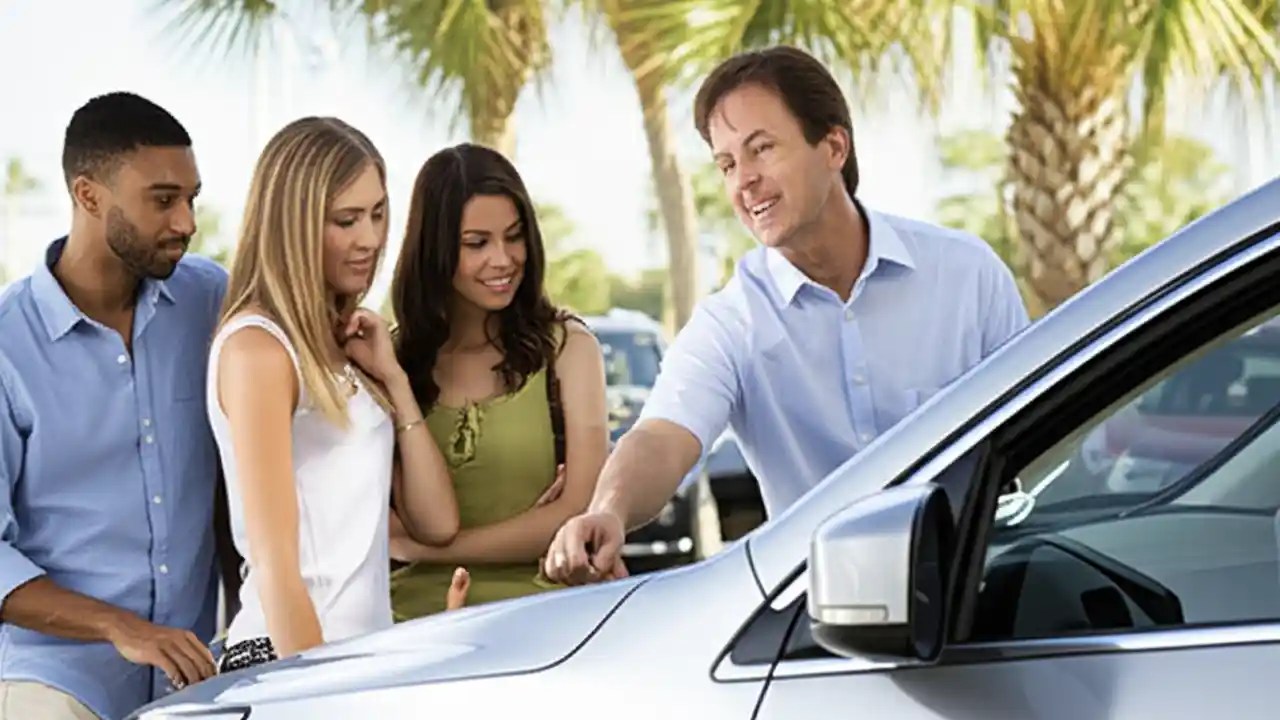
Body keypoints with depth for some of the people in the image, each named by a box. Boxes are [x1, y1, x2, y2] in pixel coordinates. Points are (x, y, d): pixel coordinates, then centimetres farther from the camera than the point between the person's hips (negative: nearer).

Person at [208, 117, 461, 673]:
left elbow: (436, 523, 8)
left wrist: (393, 378, 4)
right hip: (285, 657, -7)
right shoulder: (257, 346, -9)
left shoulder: (344, 345, 14)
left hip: (368, 652, 7)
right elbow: (274, 563, -15)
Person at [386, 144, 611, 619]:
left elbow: (582, 513, 0)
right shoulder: (391, 357, 10)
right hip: (419, 622, 1)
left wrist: (428, 547, 0)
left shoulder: (567, 346, 7)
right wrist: (524, 532, -7)